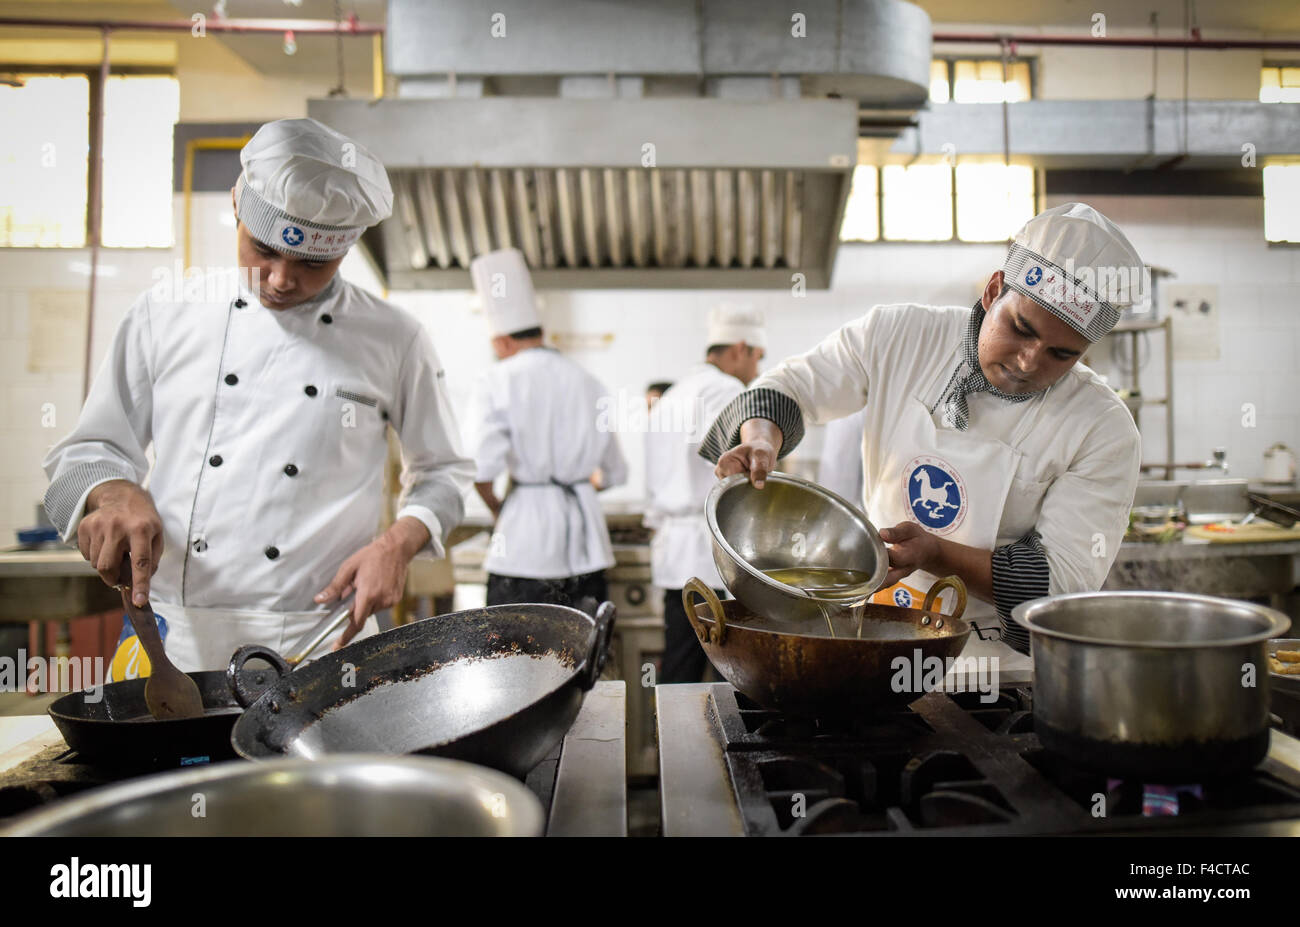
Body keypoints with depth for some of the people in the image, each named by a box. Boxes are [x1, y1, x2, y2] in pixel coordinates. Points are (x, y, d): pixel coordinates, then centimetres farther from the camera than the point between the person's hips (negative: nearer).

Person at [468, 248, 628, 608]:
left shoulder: (499, 382, -4)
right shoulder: (587, 382, 11)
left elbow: (482, 468, -15)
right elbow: (616, 472, 17)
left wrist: (496, 507, 4)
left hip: (526, 537, -4)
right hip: (585, 534, 5)